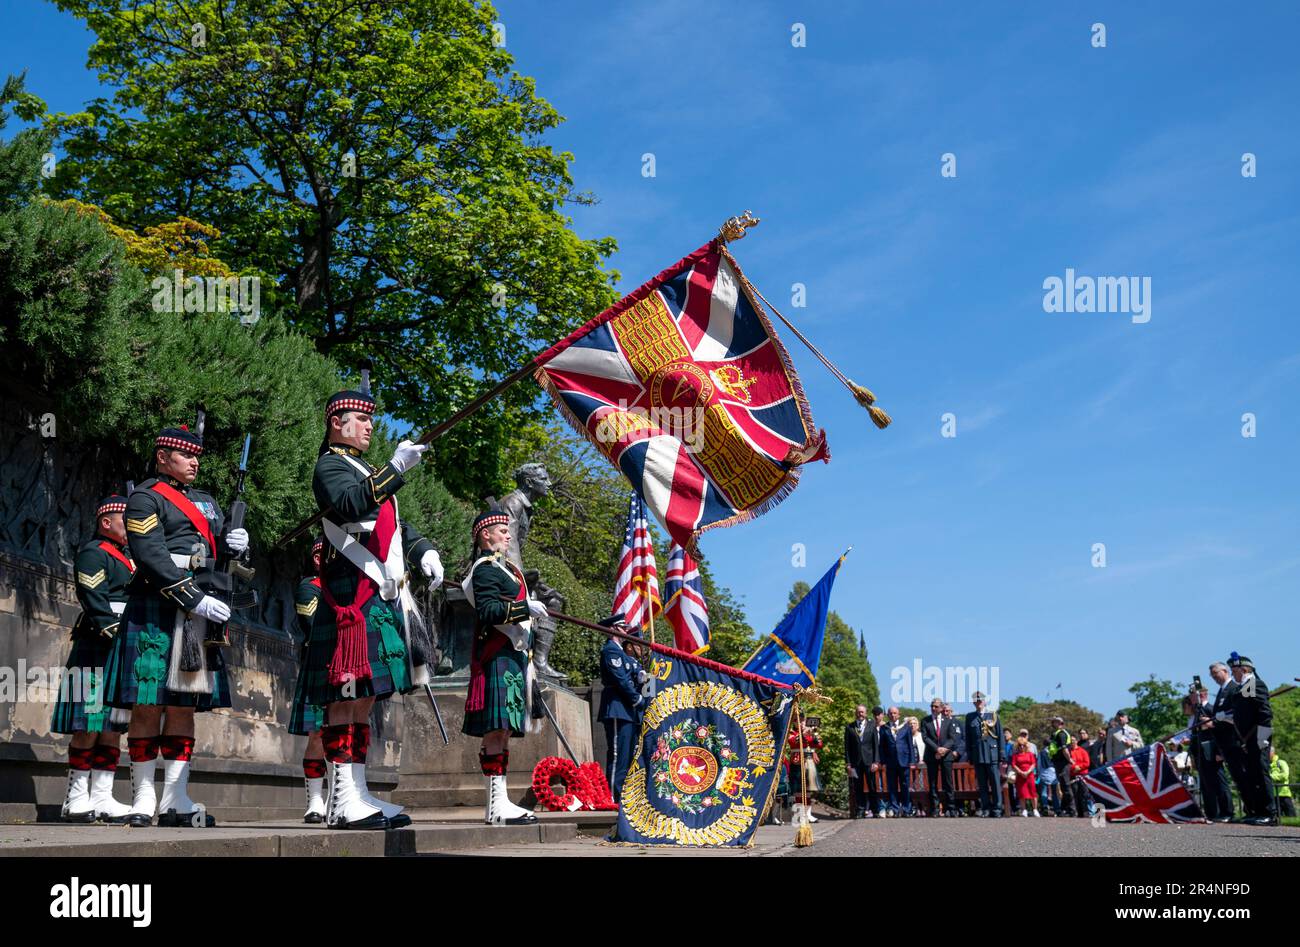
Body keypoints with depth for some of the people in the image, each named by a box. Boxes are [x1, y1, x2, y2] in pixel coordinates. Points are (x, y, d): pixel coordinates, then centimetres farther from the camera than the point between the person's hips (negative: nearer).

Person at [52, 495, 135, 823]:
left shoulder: (126, 556, 23)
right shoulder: (93, 553, -4)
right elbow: (95, 602, -15)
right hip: (96, 652, -9)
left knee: (113, 728, 6)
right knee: (89, 727, -6)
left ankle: (102, 798, 8)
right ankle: (76, 800, -1)